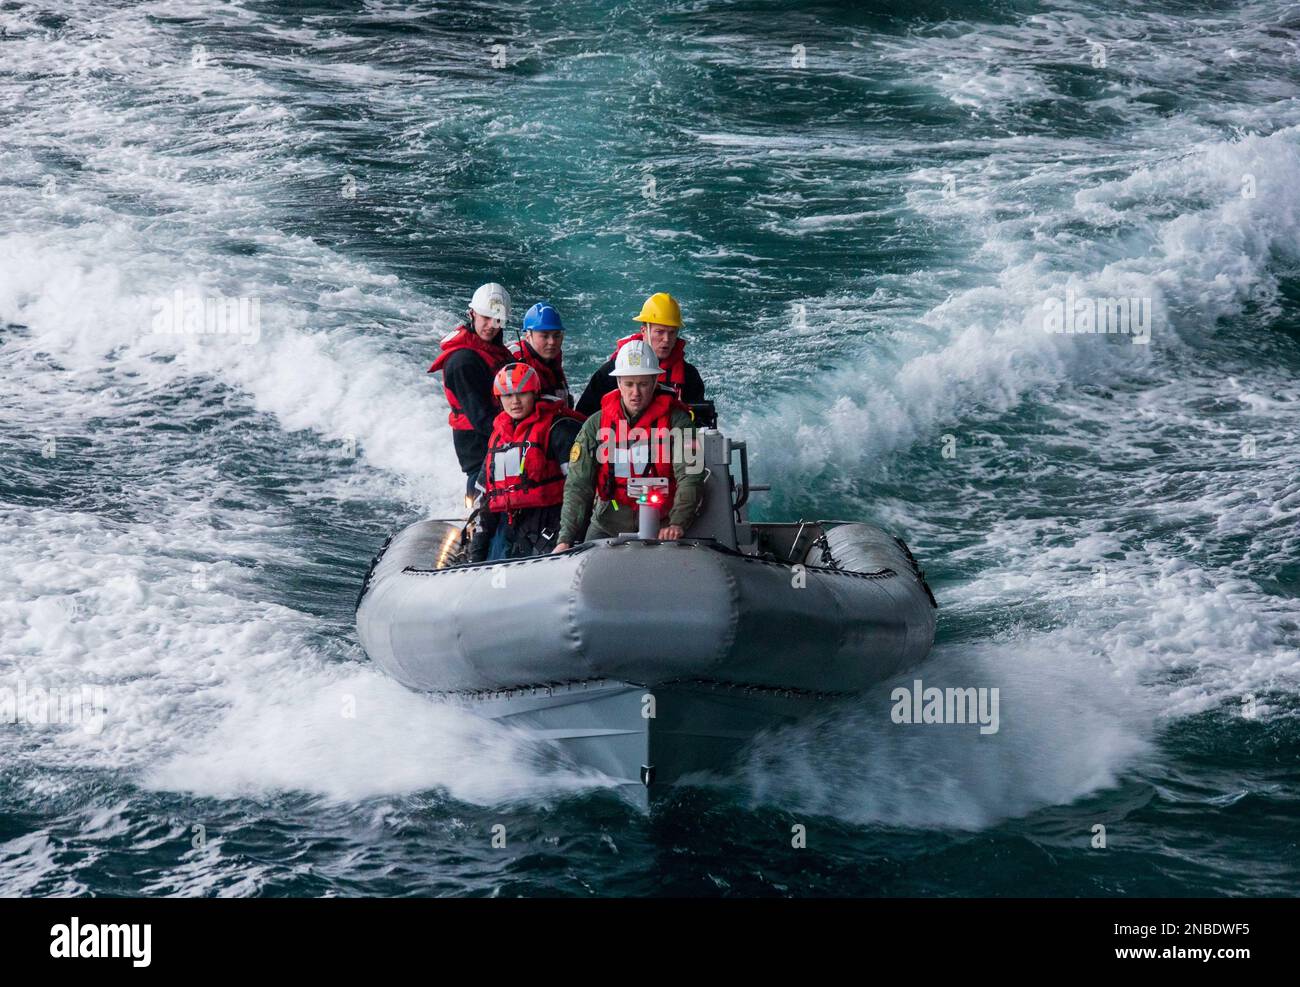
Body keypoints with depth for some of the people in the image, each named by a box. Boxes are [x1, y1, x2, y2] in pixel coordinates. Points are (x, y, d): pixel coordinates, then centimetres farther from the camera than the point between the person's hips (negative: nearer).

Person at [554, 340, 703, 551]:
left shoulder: (676, 420, -2)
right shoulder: (596, 425, 4)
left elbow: (690, 478, -11)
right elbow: (578, 486, 1)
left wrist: (677, 524, -27)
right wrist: (566, 539, -11)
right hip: (608, 526, 2)